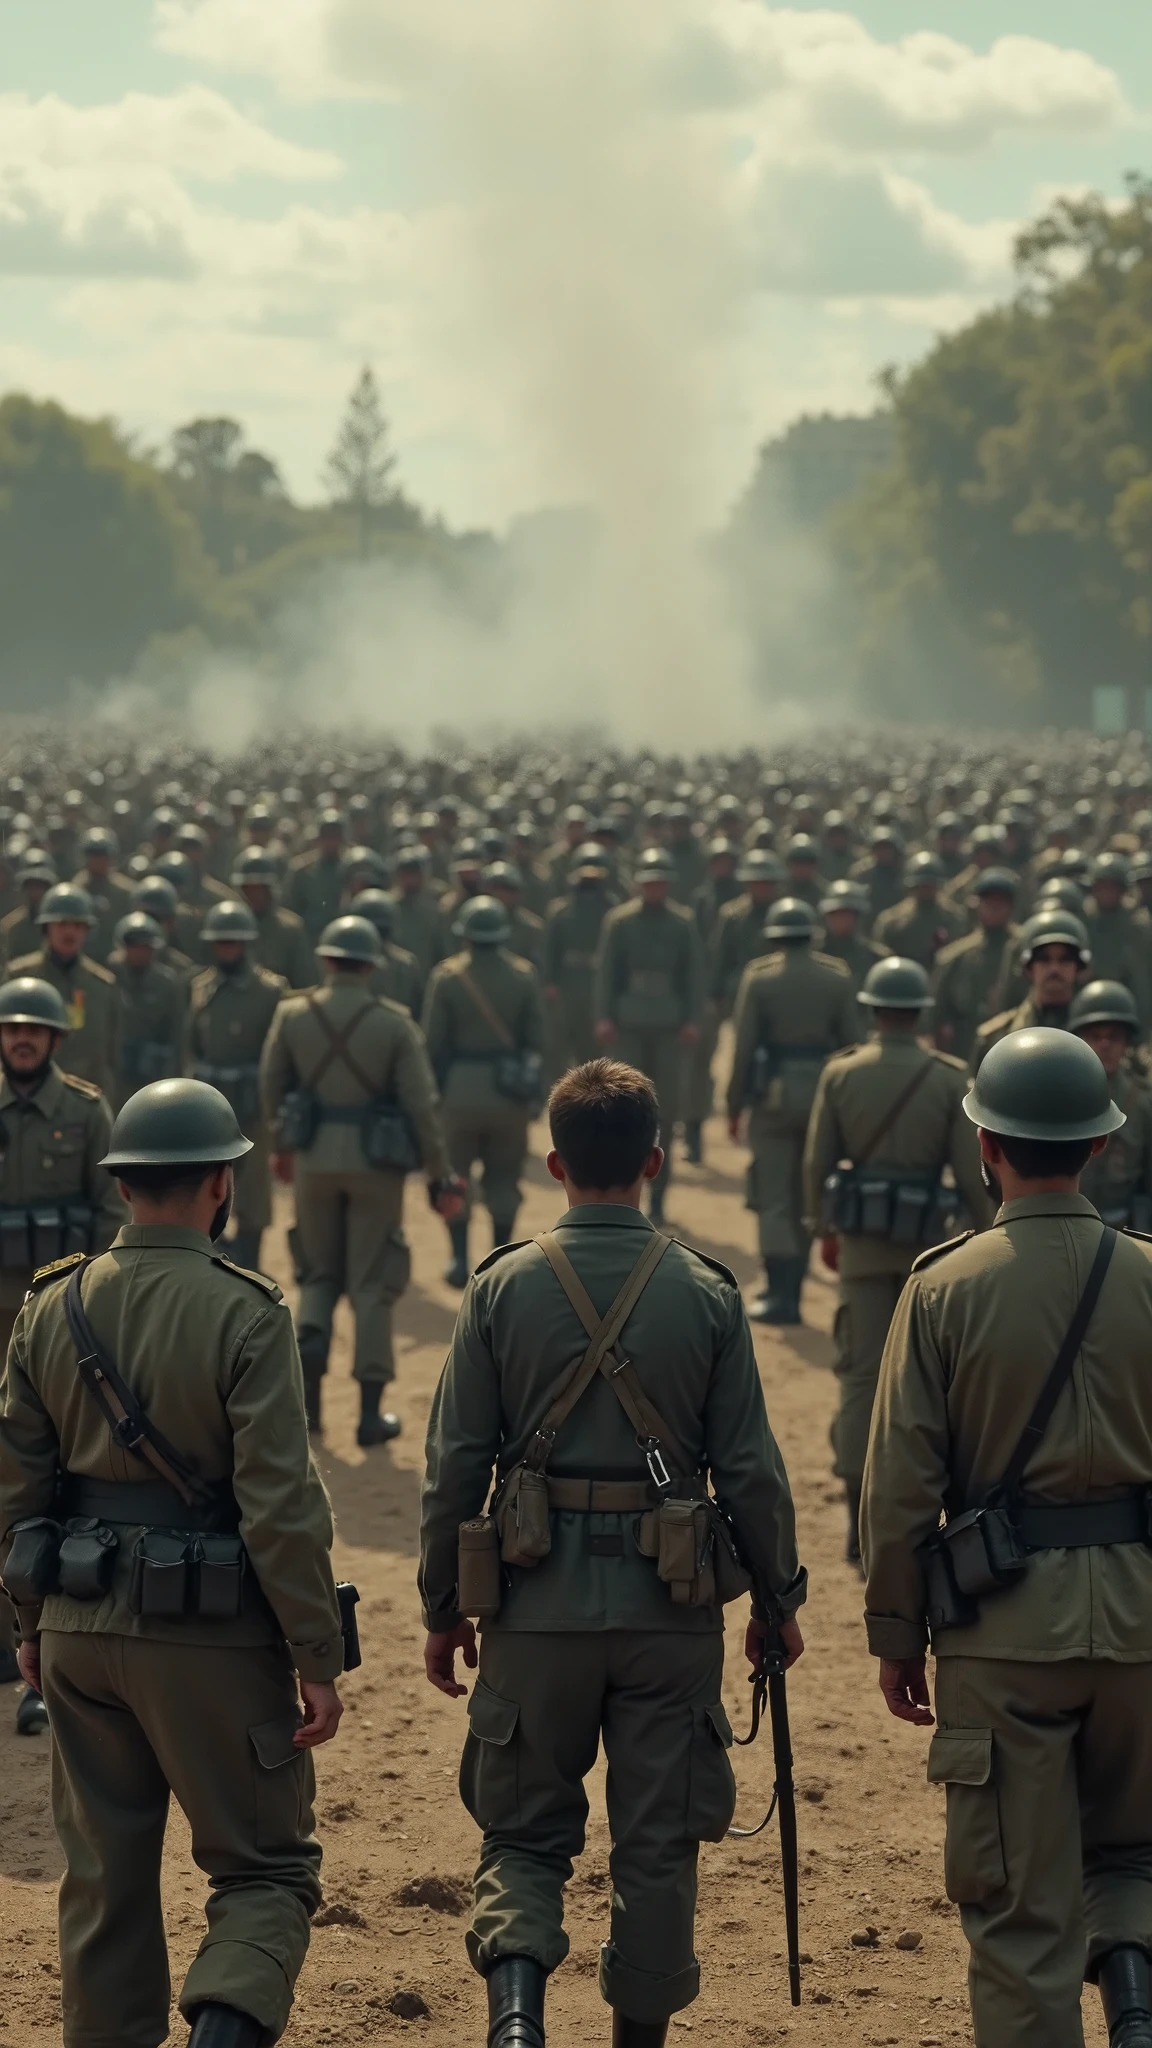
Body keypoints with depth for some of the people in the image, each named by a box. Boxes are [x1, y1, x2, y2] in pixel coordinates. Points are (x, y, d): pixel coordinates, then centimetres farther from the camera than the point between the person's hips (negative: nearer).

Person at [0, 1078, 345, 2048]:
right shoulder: (244, 1314, -14)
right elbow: (279, 1505, -16)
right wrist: (317, 1657, -9)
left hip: (83, 1629, 5)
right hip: (212, 1632, -5)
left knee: (105, 1873, 16)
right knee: (267, 1866, 6)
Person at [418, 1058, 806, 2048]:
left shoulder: (502, 1288, -5)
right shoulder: (707, 1294, -5)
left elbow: (453, 1469, -2)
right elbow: (750, 1471, -2)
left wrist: (442, 1610, 9)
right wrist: (777, 1599, 11)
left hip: (538, 1605, 0)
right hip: (671, 1611, 0)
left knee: (524, 1834, 11)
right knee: (657, 1845, 12)